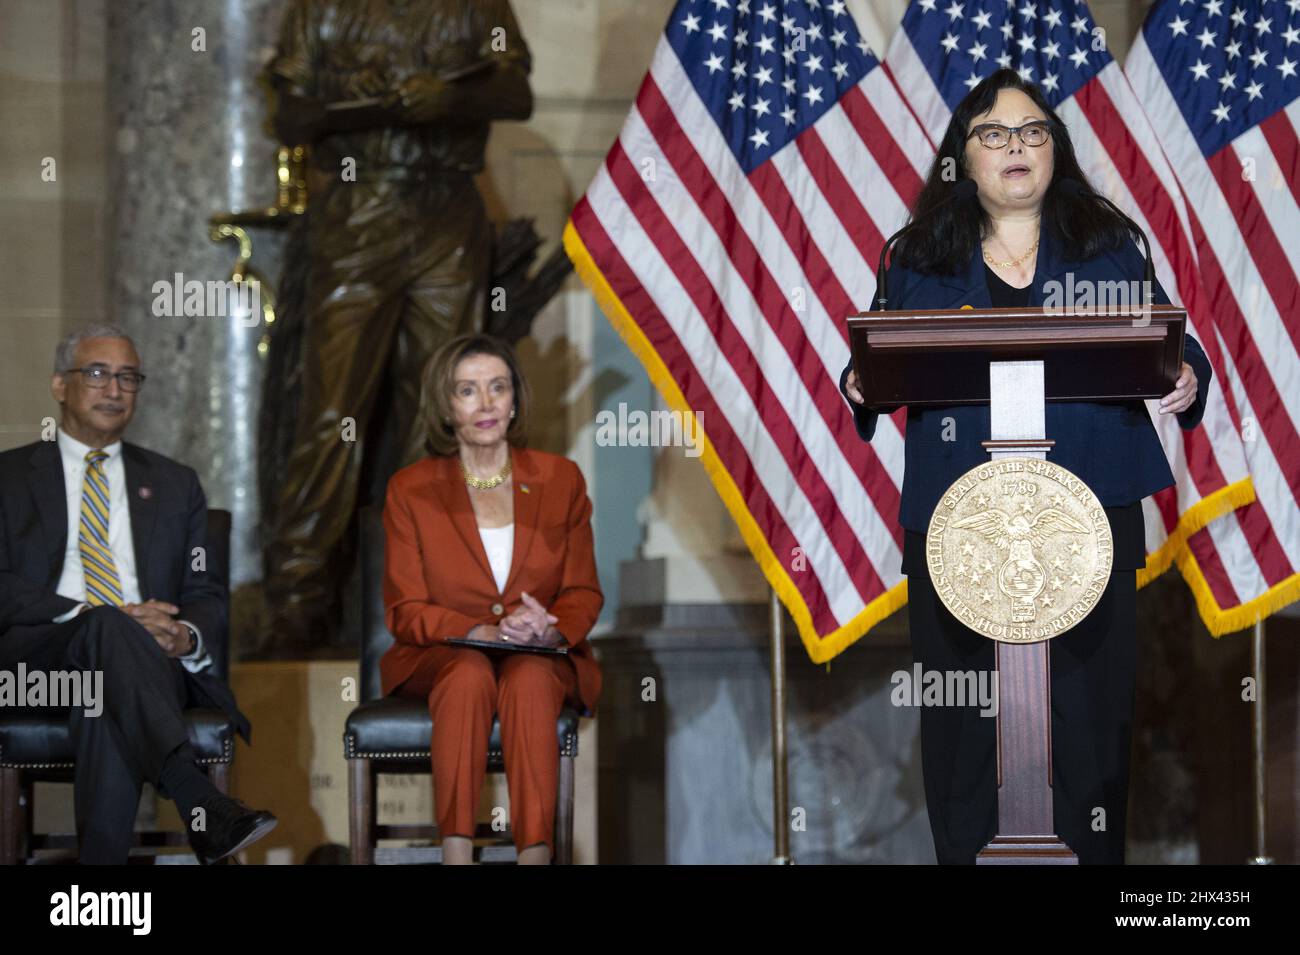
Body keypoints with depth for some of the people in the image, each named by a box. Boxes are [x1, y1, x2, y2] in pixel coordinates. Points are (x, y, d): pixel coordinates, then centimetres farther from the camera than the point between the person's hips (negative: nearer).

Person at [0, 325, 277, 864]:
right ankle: (201, 807, -55)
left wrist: (186, 634, -9)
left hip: (149, 658, 2)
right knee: (110, 628, -38)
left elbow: (206, 595, 18)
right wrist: (96, 616, -15)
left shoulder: (174, 484, 25)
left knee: (110, 699, -38)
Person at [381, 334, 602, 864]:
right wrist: (481, 631, -19)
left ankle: (536, 855, -45)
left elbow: (584, 594, 7)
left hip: (543, 662, 1)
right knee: (470, 675, -36)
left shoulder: (560, 478, 6)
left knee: (529, 680, -35)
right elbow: (405, 611, -1)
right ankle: (455, 857, -43)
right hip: (440, 659, -1)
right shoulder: (410, 490, 2)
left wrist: (548, 627, -17)